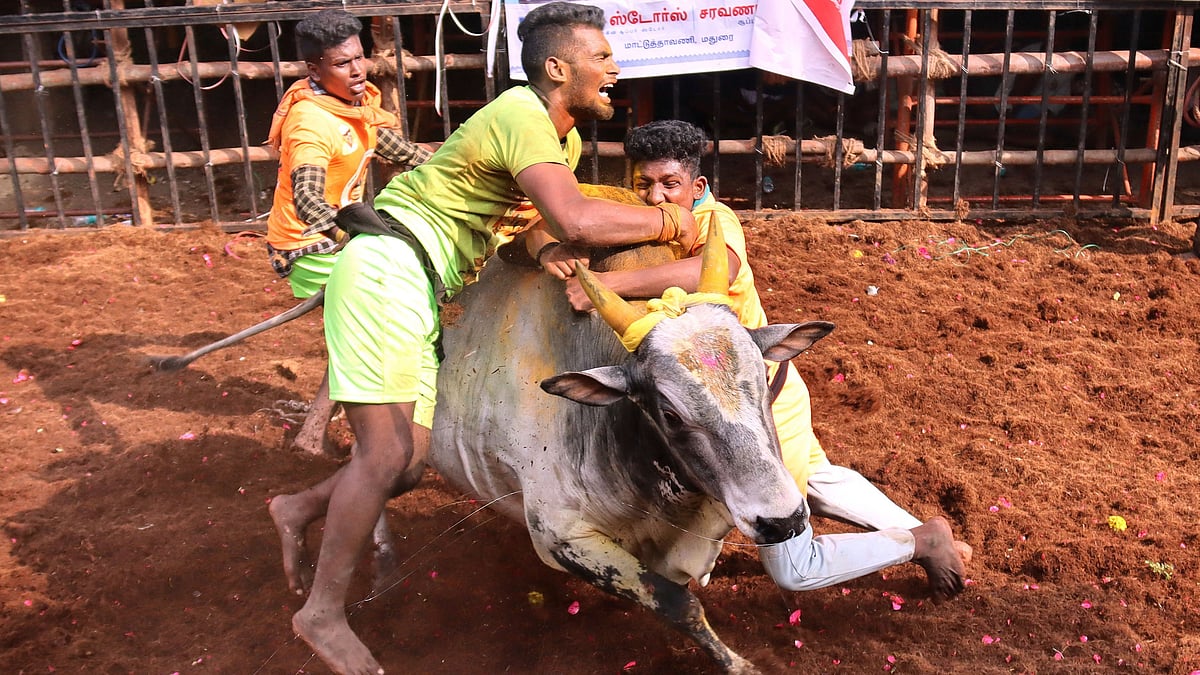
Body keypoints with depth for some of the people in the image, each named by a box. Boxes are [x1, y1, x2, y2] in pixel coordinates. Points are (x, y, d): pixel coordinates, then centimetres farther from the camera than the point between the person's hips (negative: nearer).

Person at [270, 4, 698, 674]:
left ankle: (304, 507, 29)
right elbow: (575, 220, -30)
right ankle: (325, 612, 3)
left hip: (419, 291, 9)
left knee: (410, 460, 7)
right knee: (388, 451, -10)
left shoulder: (564, 135, 15)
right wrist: (669, 221, -17)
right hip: (387, 268, -9)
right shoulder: (522, 114, -16)